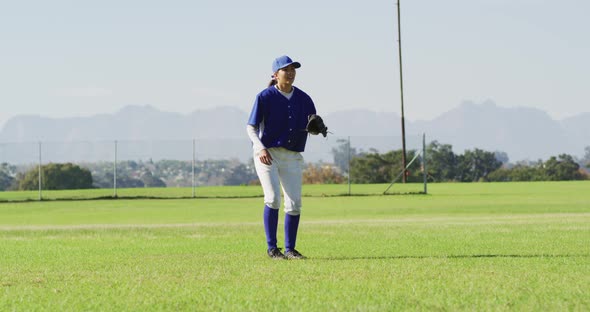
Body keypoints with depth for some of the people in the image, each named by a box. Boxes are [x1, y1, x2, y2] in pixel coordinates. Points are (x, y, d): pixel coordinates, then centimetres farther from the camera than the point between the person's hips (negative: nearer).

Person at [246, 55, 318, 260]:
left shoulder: (303, 99, 7)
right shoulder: (265, 97, -5)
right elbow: (251, 127, -6)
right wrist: (260, 147, -22)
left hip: (293, 156, 4)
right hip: (268, 154, -4)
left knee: (294, 204, -1)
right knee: (273, 198, -17)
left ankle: (290, 249, 10)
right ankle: (272, 248, -9)